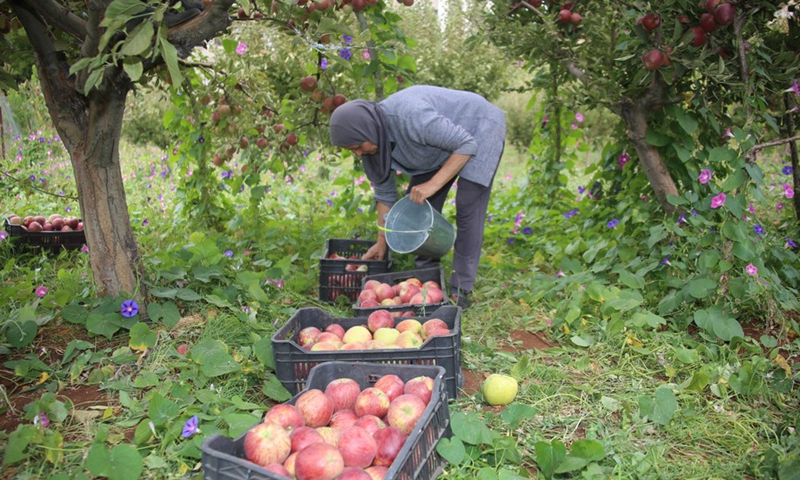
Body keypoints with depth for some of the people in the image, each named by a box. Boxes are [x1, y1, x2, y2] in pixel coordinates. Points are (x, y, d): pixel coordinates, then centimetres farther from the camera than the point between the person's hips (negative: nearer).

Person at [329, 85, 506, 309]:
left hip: (479, 131, -7)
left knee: (467, 206, -15)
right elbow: (384, 190, -2)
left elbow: (467, 144, -32)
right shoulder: (373, 137, -14)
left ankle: (461, 290, -8)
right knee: (417, 203, 0)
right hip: (444, 137, 7)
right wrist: (382, 242, 2)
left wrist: (433, 184, -37)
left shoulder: (410, 118, -39)